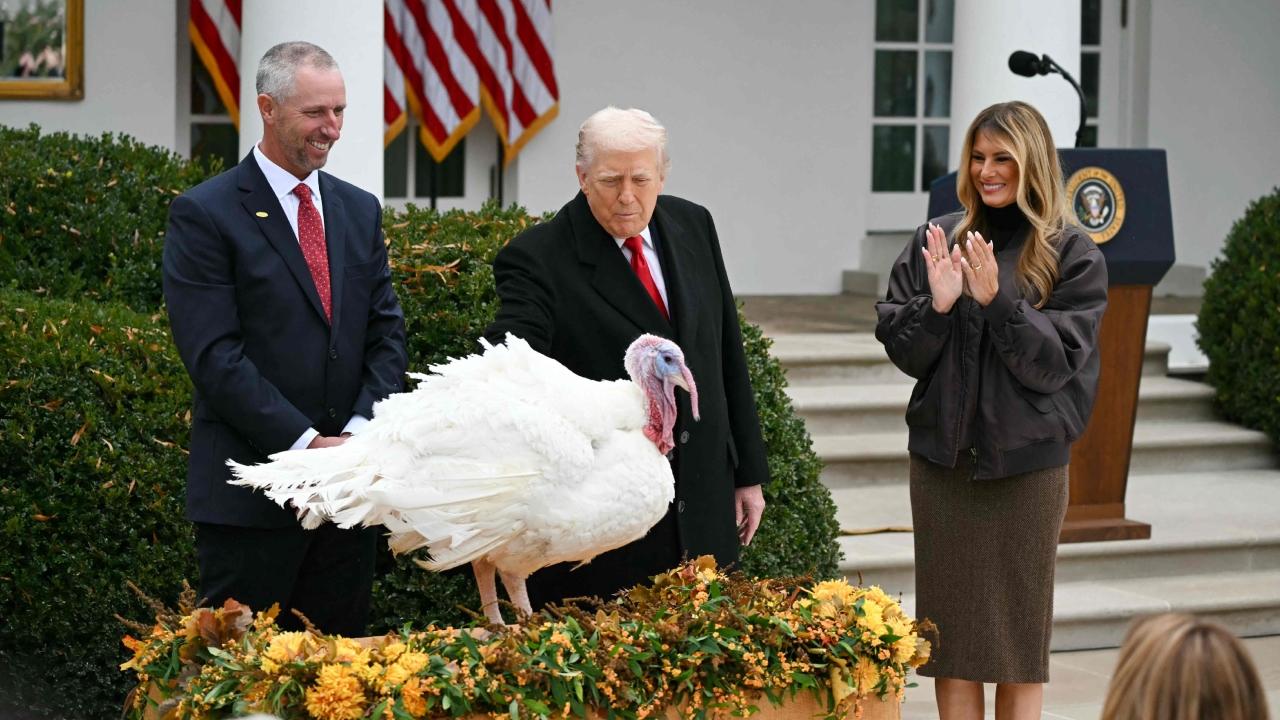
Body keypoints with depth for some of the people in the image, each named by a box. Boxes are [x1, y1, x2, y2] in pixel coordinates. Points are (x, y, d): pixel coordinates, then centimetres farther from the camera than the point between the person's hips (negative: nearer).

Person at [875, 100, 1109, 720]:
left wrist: (997, 300, -21)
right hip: (942, 458, 3)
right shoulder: (936, 241, 5)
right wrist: (937, 304, -15)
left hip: (1027, 463, -2)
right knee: (948, 622, 6)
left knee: (1018, 623, 4)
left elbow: (1054, 361, -10)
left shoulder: (1073, 256, -3)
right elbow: (900, 349, 3)